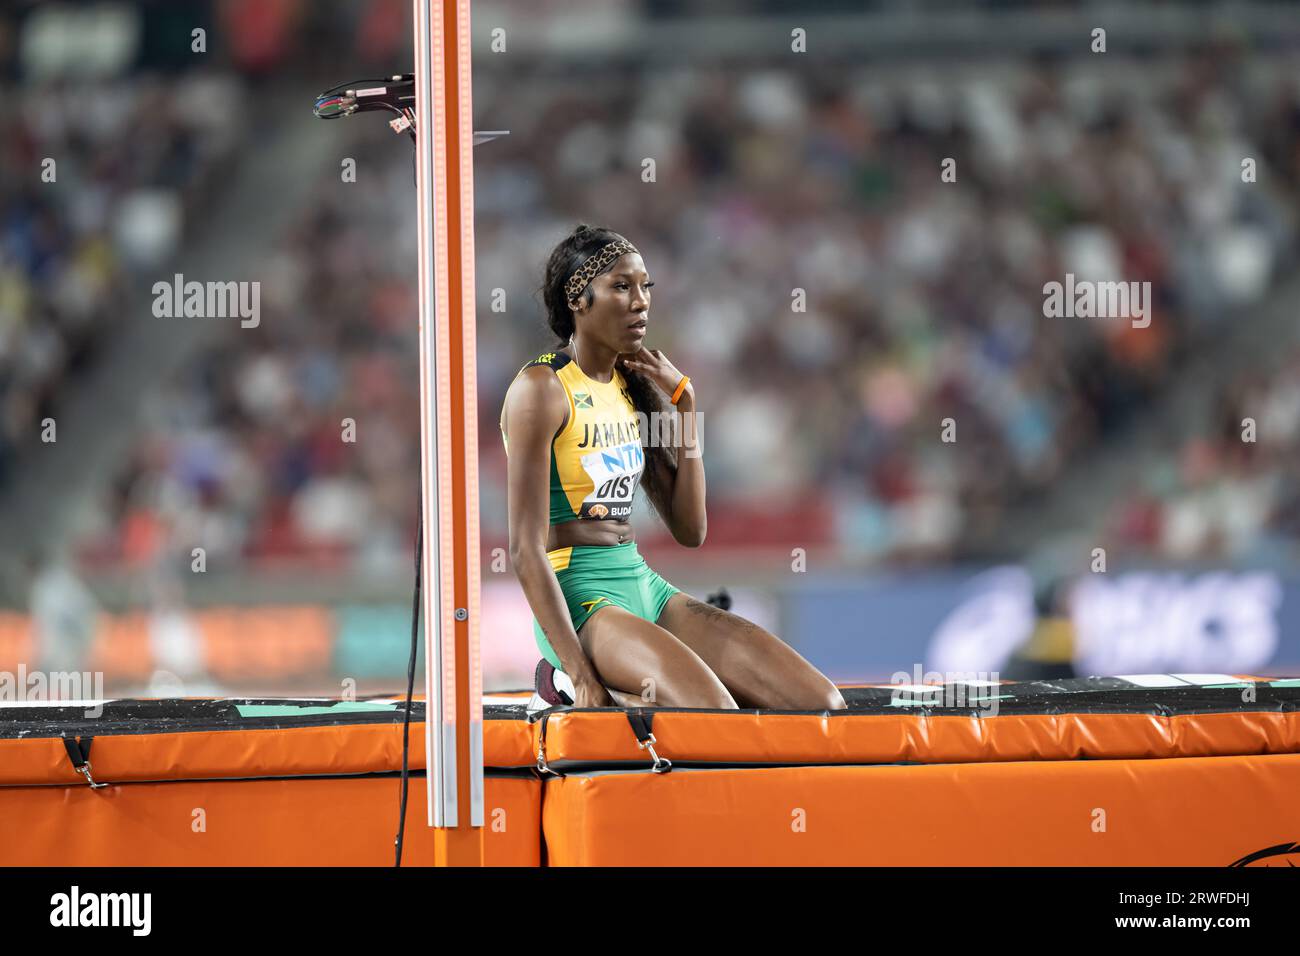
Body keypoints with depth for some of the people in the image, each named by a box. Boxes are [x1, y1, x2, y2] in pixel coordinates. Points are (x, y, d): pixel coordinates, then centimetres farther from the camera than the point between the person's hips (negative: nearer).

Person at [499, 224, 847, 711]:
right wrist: (582, 677, -23)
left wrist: (684, 400, 6)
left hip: (645, 588, 8)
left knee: (822, 703, -9)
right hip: (581, 598, -8)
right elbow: (526, 548, -15)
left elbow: (690, 530, 13)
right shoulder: (543, 388, -9)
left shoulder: (635, 387, 14)